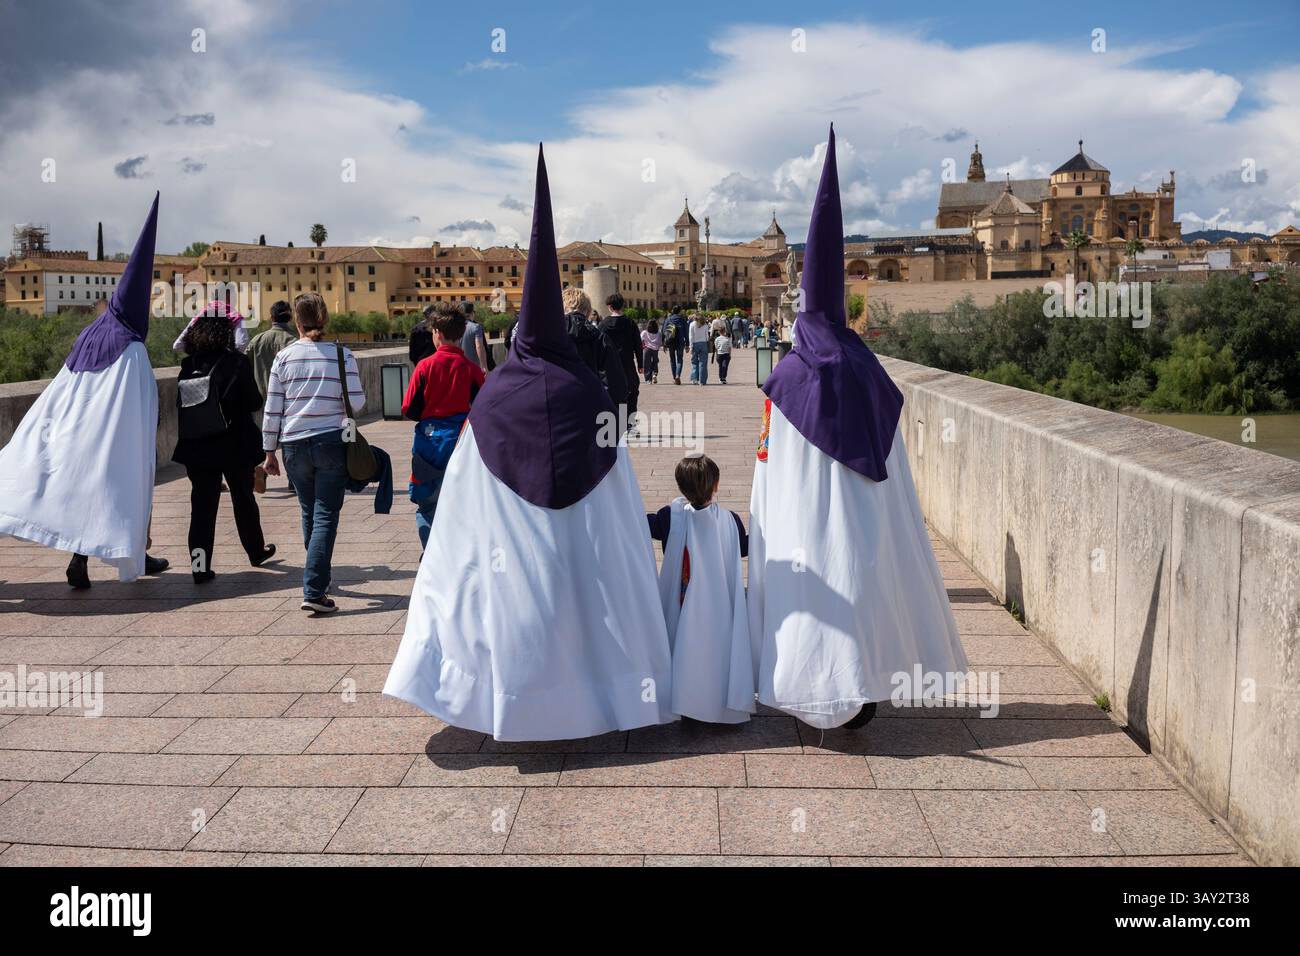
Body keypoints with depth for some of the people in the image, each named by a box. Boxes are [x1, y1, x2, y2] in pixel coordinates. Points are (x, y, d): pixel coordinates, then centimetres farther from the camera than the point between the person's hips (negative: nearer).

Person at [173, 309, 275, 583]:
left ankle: (200, 566, 2)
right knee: (243, 499, 16)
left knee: (202, 504, 6)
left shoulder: (187, 365, -1)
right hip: (234, 446, -2)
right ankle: (256, 551, 32)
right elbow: (254, 402, -10)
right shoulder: (237, 362, -12)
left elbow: (180, 403, 4)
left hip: (196, 448, 2)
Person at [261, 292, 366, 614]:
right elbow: (357, 403, -5)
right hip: (331, 441, -2)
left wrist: (269, 451, 11)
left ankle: (318, 580, 32)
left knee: (309, 513, 18)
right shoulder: (342, 355, -3)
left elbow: (272, 410, 3)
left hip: (294, 444, 2)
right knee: (326, 516, -2)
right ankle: (314, 591, -11)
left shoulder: (284, 357, 1)